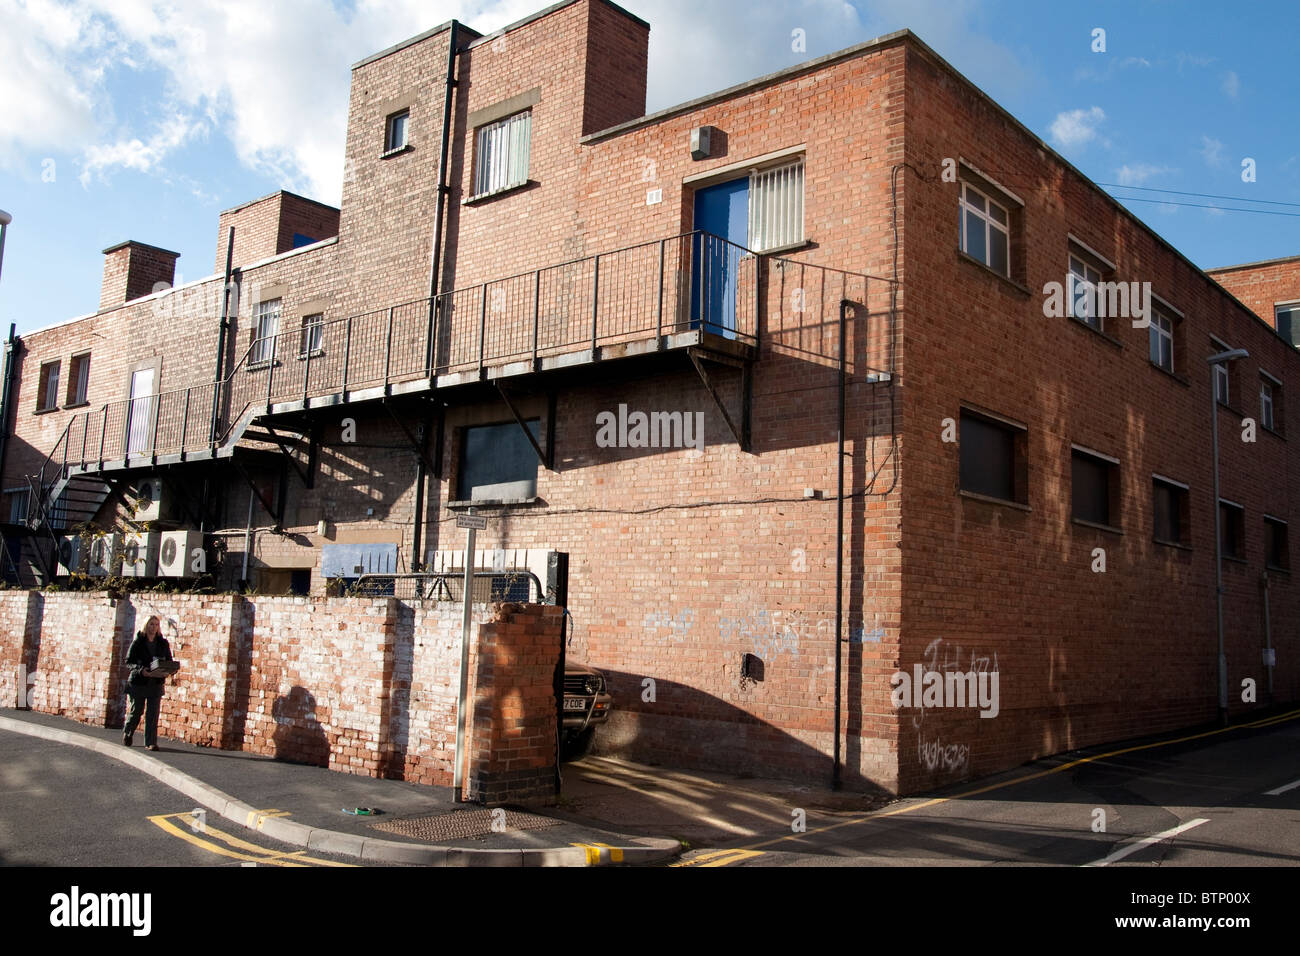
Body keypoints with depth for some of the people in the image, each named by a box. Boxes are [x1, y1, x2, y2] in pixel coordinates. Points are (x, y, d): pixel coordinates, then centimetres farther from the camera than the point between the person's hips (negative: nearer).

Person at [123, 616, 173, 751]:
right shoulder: (137, 642, -2)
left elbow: (169, 661, 12)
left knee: (153, 714, -3)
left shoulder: (163, 643, 6)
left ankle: (151, 742, -1)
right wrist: (140, 669, -22)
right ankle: (127, 733, 37)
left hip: (156, 683, 2)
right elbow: (129, 662, -4)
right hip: (138, 682, -2)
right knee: (136, 710, 9)